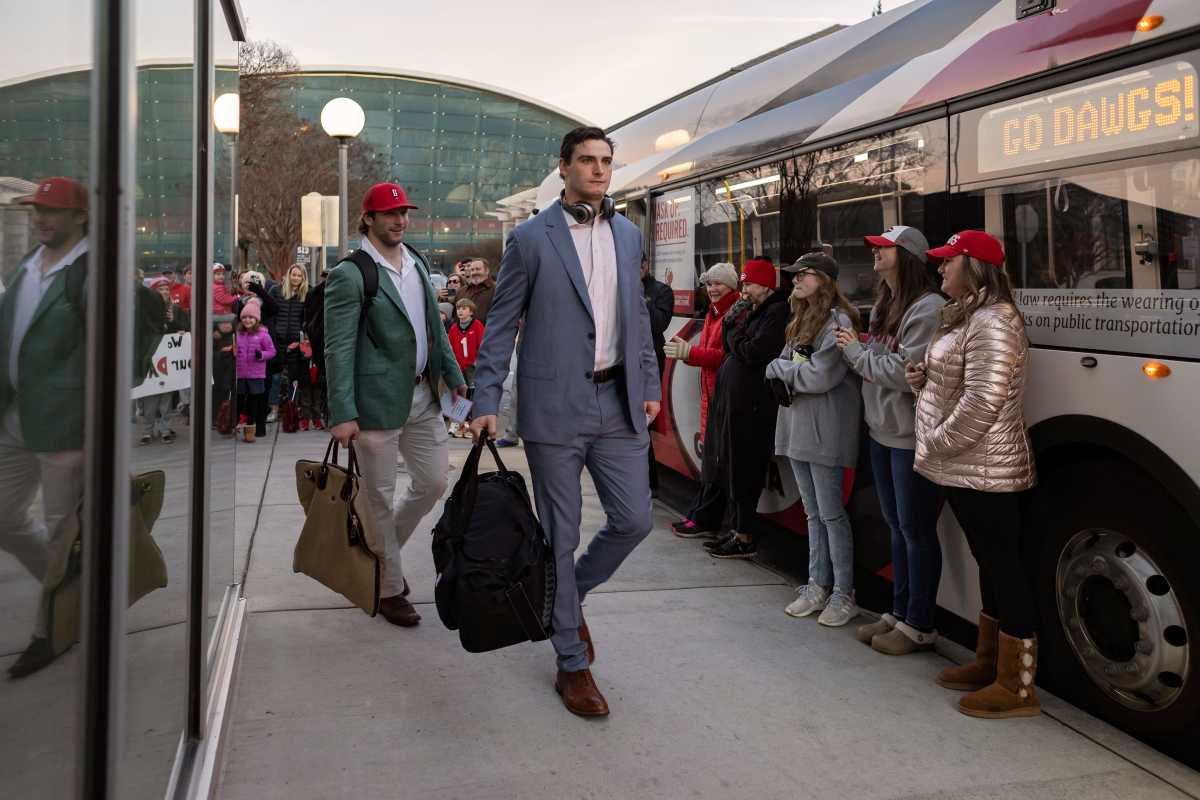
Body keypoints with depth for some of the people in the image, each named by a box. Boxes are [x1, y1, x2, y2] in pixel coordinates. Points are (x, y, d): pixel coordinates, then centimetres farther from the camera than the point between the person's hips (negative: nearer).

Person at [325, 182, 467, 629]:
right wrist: (342, 414, -19)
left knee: (434, 482, 14)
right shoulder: (349, 276, -12)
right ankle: (389, 589, 22)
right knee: (380, 498, 6)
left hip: (423, 396, 7)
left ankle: (382, 550, 37)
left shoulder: (417, 263, 11)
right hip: (378, 402, -7)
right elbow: (338, 349, -15)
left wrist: (453, 375, 15)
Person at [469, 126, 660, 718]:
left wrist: (650, 384, 12)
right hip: (554, 406, -4)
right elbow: (500, 325, -1)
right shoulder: (531, 238, -2)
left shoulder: (628, 234, 12)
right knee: (561, 534, 4)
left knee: (633, 520, 4)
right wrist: (486, 402, -6)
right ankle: (572, 664, 18)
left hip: (617, 402, 5)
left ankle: (569, 594, 33)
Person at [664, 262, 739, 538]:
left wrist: (689, 353, -22)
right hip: (710, 392, 9)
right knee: (709, 456, 14)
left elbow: (729, 355, -20)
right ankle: (698, 515, 22)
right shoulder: (712, 313, 18)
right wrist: (685, 349, 3)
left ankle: (706, 520, 6)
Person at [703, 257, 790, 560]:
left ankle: (745, 539, 4)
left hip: (751, 404, -9)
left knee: (744, 471, -4)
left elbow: (752, 353, -19)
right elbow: (732, 350, 17)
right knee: (734, 468, 13)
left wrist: (734, 329, -4)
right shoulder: (755, 311, 18)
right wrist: (731, 323, 2)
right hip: (733, 398, 9)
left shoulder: (777, 312, -12)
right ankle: (737, 530, 22)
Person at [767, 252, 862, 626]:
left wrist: (779, 368, -6)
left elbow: (820, 376, -19)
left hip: (825, 430, -8)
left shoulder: (838, 321, -12)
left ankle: (844, 593, 7)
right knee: (813, 513, 14)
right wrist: (786, 381, -7)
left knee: (831, 514, -2)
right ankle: (818, 585, 22)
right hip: (797, 426, 8)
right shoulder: (800, 320, 16)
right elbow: (780, 366, 15)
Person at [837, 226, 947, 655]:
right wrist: (855, 353, -2)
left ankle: (919, 626, 13)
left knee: (916, 530, 1)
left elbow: (907, 373, -23)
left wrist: (857, 352, -12)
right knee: (897, 526, 17)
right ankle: (899, 612, 29)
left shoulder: (928, 308, -16)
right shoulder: (884, 305, 13)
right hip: (881, 431, 9)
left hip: (912, 438, -9)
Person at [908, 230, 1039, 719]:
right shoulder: (965, 317, 16)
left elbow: (982, 403, -25)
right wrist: (921, 380, 6)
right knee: (990, 564, 18)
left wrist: (935, 443, -16)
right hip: (964, 469, 10)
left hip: (984, 472, -10)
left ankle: (1017, 689, 5)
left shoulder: (992, 322, -17)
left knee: (1003, 568, -3)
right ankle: (989, 661, 30)